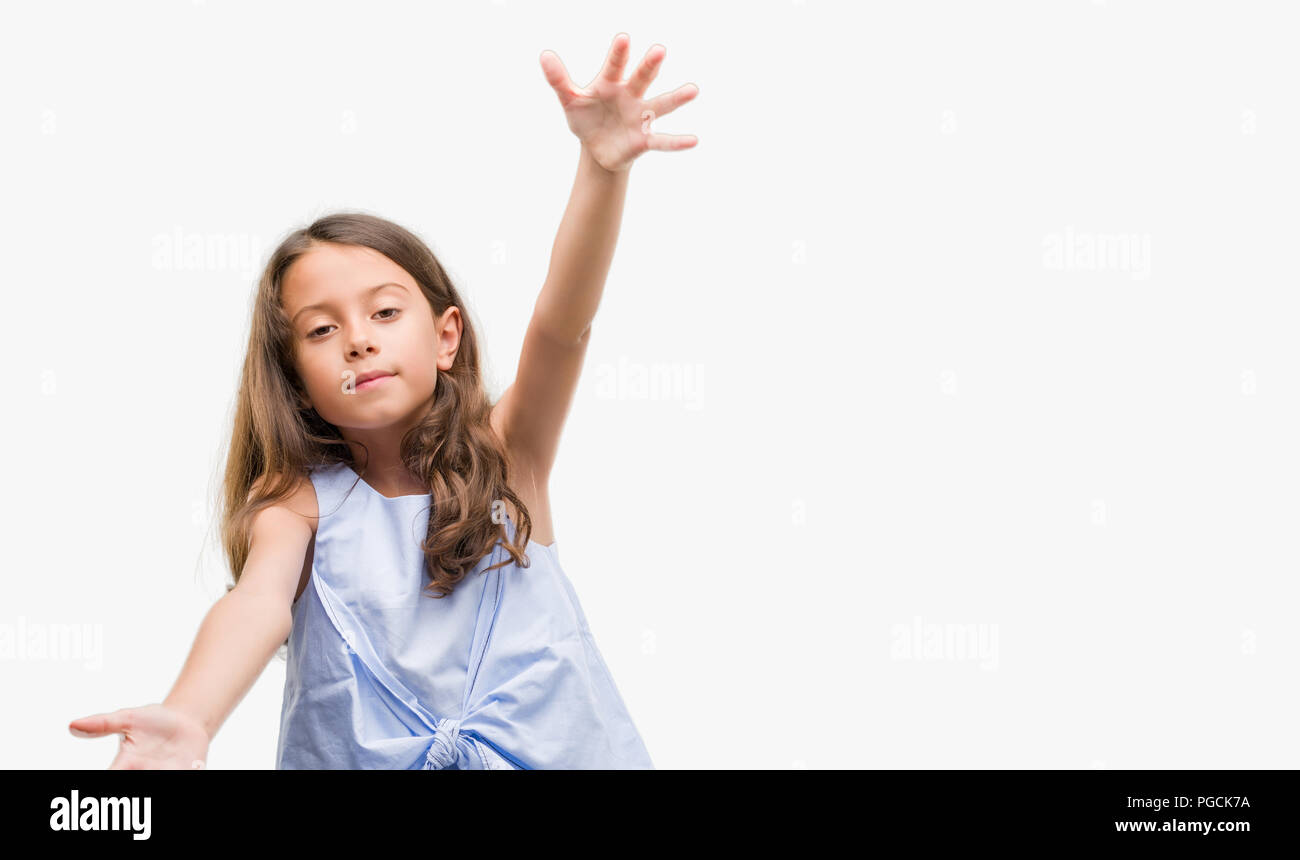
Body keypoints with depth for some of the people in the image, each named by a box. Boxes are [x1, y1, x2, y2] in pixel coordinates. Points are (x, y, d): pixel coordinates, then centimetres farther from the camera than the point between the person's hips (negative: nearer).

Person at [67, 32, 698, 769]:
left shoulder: (506, 456, 3)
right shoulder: (301, 501, 1)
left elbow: (562, 325, -12)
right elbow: (260, 599, -17)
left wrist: (603, 167, -27)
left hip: (547, 749, -1)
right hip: (362, 757, 1)